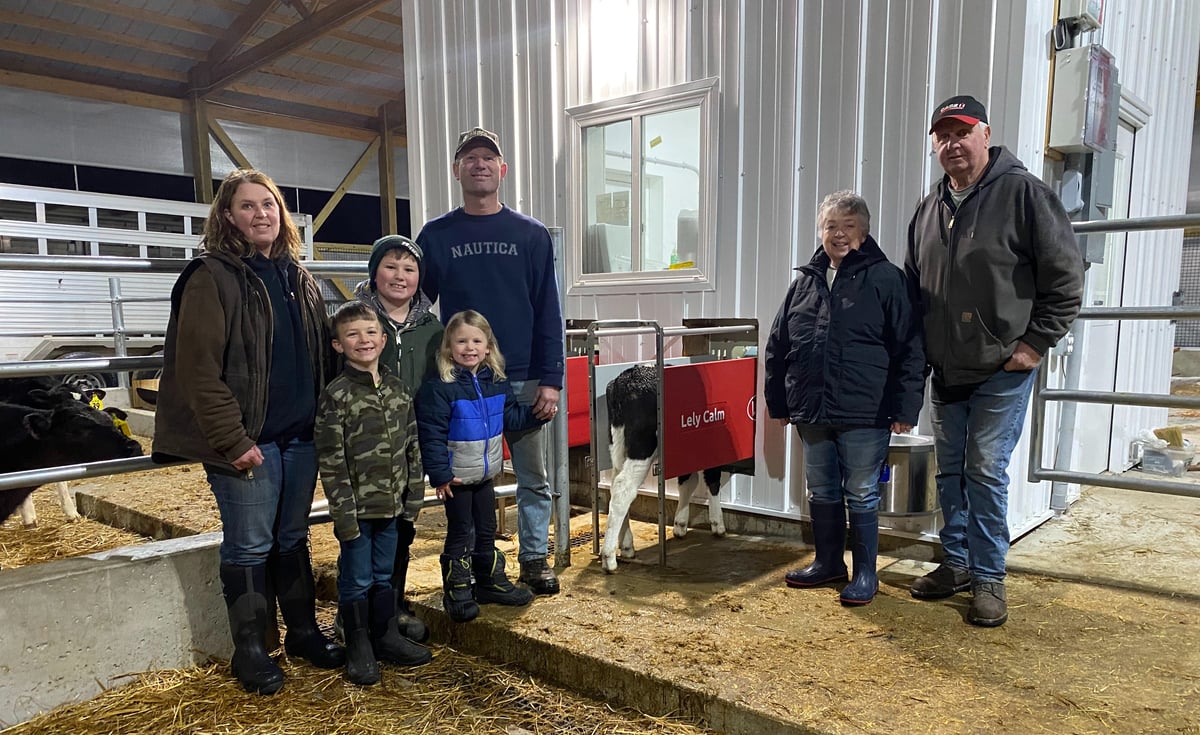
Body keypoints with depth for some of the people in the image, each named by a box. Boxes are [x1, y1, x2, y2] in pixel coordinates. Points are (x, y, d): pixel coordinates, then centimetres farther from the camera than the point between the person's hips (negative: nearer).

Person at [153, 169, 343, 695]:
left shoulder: (299, 278, 12)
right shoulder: (213, 277, -8)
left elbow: (321, 356, 16)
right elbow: (198, 369, -14)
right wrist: (232, 440, -16)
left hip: (301, 436, 6)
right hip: (248, 441, -6)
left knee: (293, 539, 17)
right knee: (249, 547, 6)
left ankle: (303, 631, 31)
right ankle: (250, 651, 22)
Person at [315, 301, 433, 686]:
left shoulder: (398, 389, 5)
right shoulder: (336, 396, -11)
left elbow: (412, 444, 10)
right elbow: (330, 460, -13)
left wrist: (414, 492, 8)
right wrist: (343, 511, -15)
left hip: (391, 504, 5)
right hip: (357, 507, -5)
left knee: (383, 575, 18)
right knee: (356, 579, 8)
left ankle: (387, 637, 33)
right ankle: (358, 650, 22)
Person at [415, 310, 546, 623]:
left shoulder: (496, 382, 0)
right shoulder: (439, 388, -20)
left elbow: (512, 417, 10)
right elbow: (432, 435, -21)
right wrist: (439, 475, -22)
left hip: (485, 476, 6)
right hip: (456, 479, -6)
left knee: (486, 532, 18)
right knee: (460, 535, 5)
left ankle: (491, 583, 33)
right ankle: (457, 593, 19)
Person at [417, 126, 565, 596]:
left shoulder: (531, 235, 4)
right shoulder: (436, 235, 5)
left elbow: (548, 313, 1)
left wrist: (549, 380, -6)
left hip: (523, 380, 0)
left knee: (532, 478, 8)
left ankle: (535, 559, 24)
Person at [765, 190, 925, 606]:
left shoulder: (886, 279, -5)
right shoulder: (804, 282, 9)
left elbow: (910, 348, -7)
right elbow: (778, 346, 13)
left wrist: (905, 407, -11)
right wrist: (778, 401, 12)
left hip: (864, 416, -5)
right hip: (812, 414, 5)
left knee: (861, 496, 6)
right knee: (821, 493, 16)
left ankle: (865, 573, 22)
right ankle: (828, 562, 33)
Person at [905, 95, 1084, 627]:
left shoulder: (1023, 193, -8)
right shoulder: (929, 209, 10)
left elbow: (1066, 278, -8)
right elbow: (913, 287, 17)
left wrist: (1035, 344, -11)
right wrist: (920, 354, 10)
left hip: (1001, 371, -6)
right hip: (946, 373, 6)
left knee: (986, 471, -3)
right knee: (950, 471, 12)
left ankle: (989, 578, 12)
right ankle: (957, 564, 26)